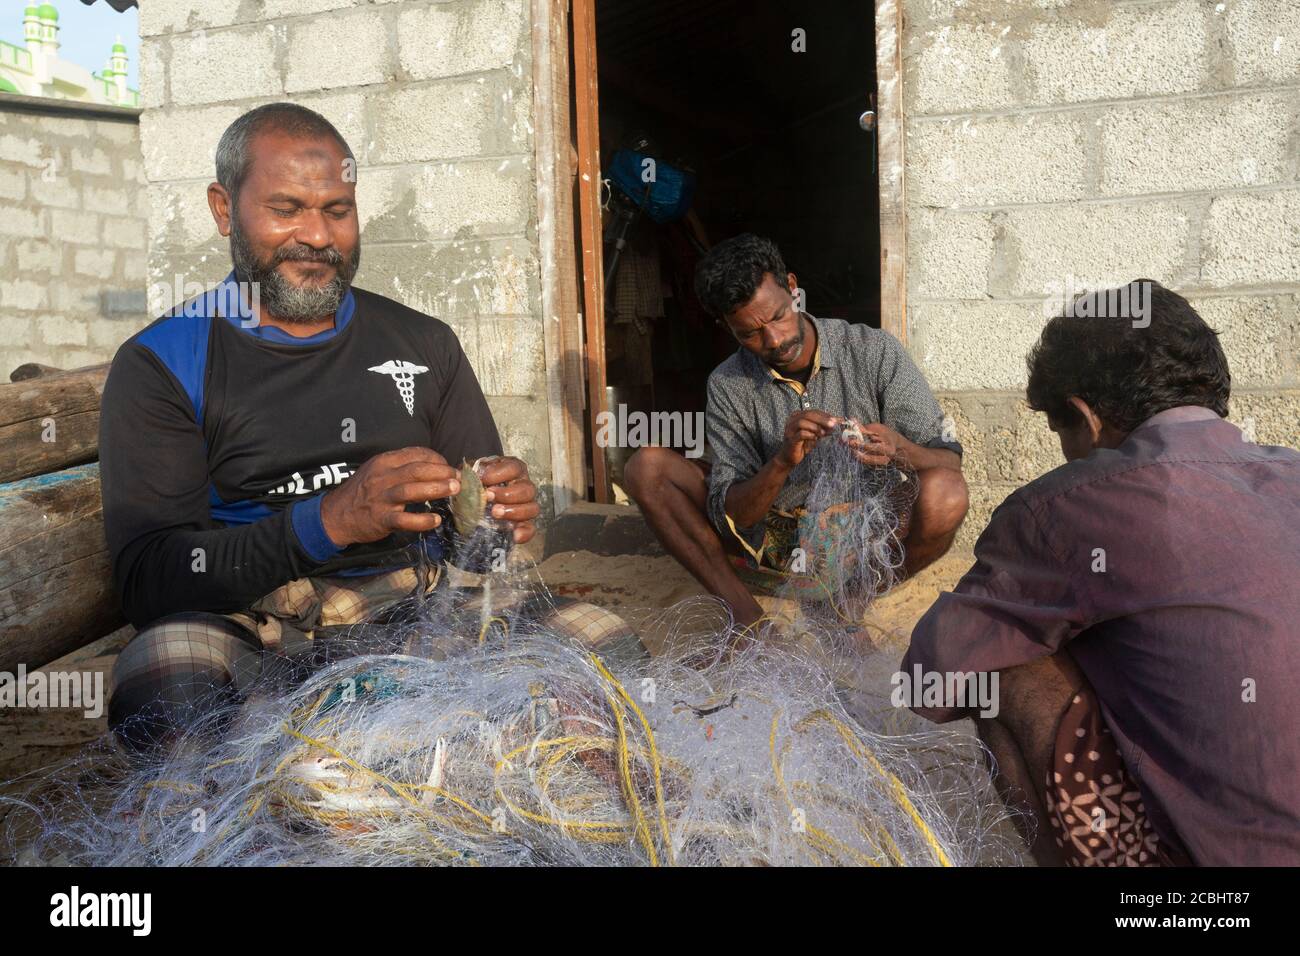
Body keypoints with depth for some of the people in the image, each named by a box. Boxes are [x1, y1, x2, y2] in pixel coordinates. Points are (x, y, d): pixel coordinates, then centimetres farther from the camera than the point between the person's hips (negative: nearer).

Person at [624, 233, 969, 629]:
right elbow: (729, 515, -9)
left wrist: (899, 449, -34)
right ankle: (750, 618, -20)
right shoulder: (728, 385, -4)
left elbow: (948, 461, -10)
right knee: (647, 467, -14)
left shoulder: (874, 351, -8)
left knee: (946, 493, -33)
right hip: (775, 538, 2)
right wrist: (783, 461, -29)